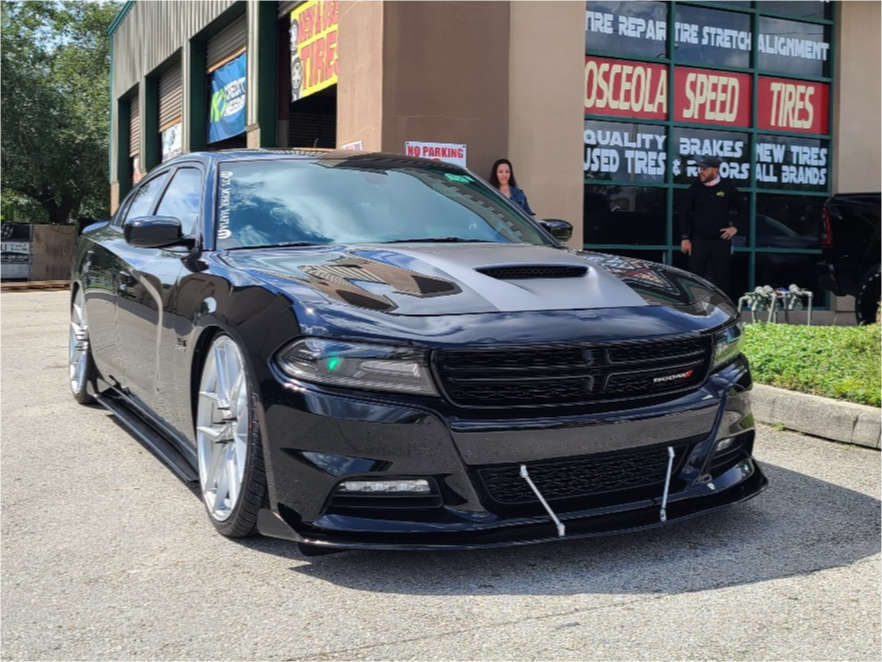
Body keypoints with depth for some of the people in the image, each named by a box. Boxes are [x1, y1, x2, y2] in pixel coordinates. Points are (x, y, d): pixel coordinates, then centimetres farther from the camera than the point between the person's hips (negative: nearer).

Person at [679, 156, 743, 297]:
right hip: (698, 241, 0)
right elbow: (684, 214, 6)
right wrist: (685, 238, -1)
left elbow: (740, 210, 16)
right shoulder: (694, 189, 3)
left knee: (722, 279, 1)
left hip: (721, 240, 0)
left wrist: (735, 227, 2)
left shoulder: (728, 188, 3)